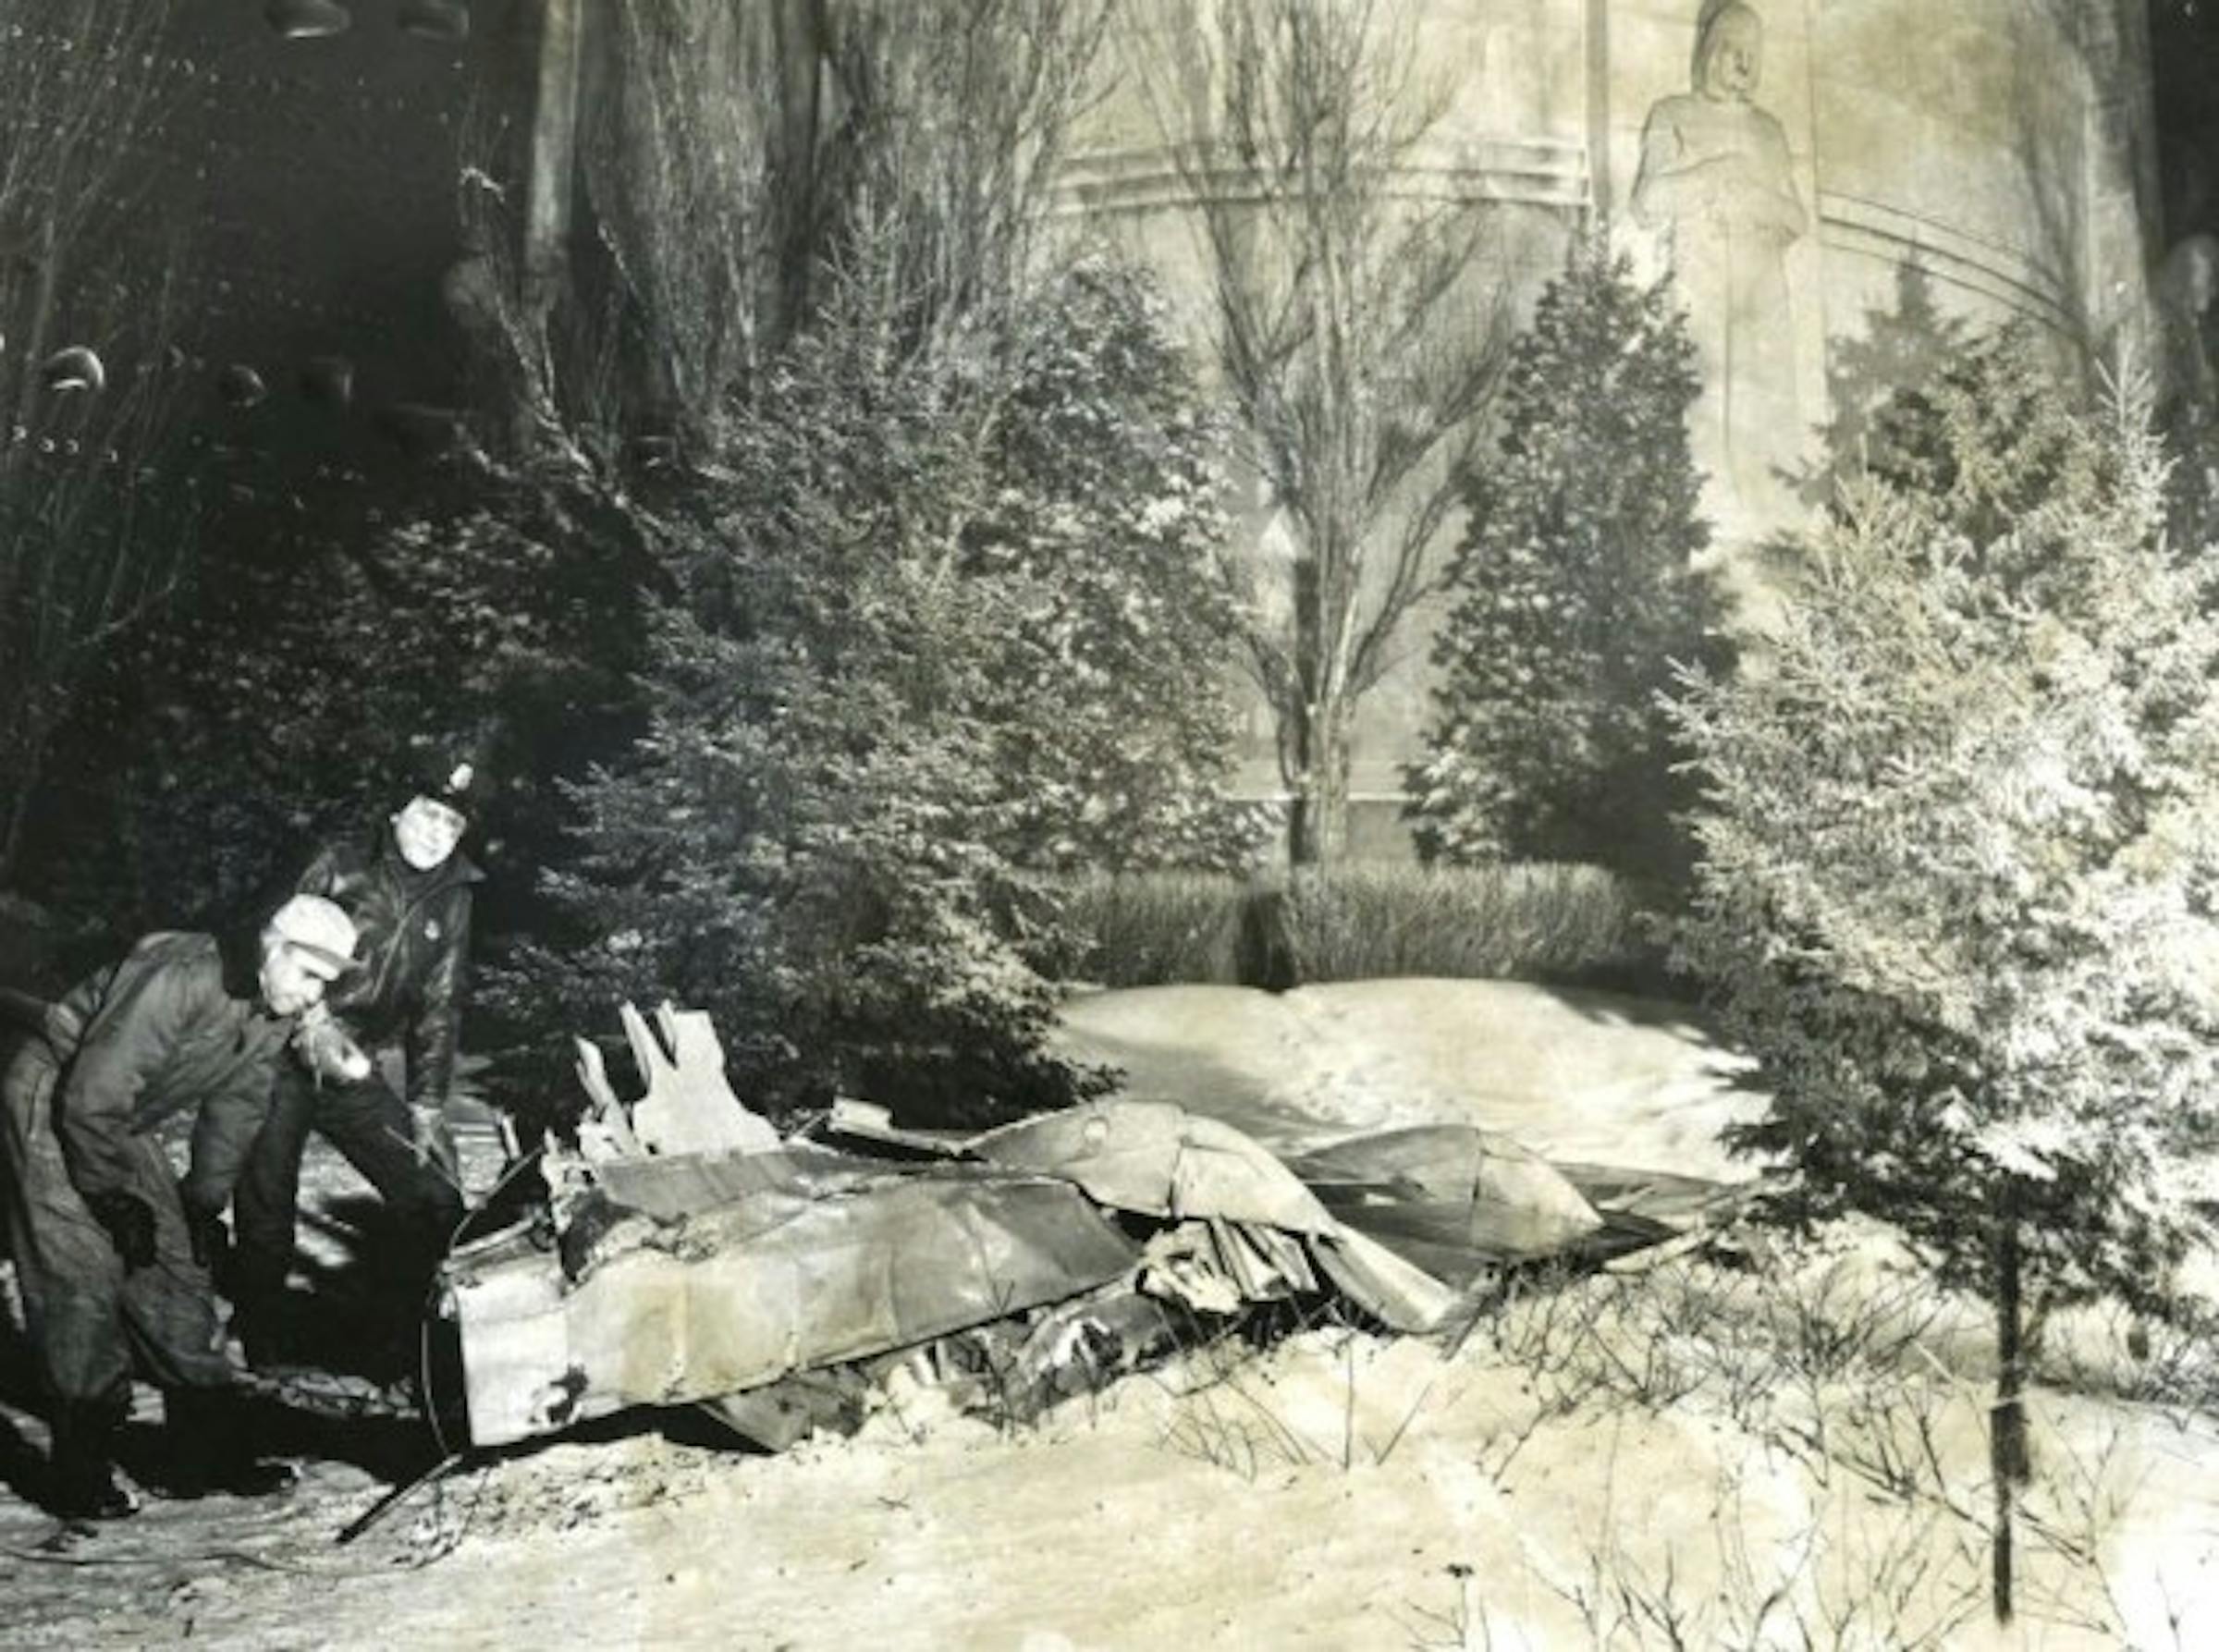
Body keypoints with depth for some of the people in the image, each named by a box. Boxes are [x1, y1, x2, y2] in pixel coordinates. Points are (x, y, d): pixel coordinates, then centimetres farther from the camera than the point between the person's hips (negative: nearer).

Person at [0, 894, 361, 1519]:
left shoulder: (275, 1018, -5)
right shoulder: (178, 979, -33)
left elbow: (234, 1115, 6)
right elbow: (93, 1097, -30)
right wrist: (115, 1199, -21)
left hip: (120, 1125, 8)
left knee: (174, 1273, 4)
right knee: (83, 1284, -11)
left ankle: (210, 1455, 9)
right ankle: (83, 1479, -2)